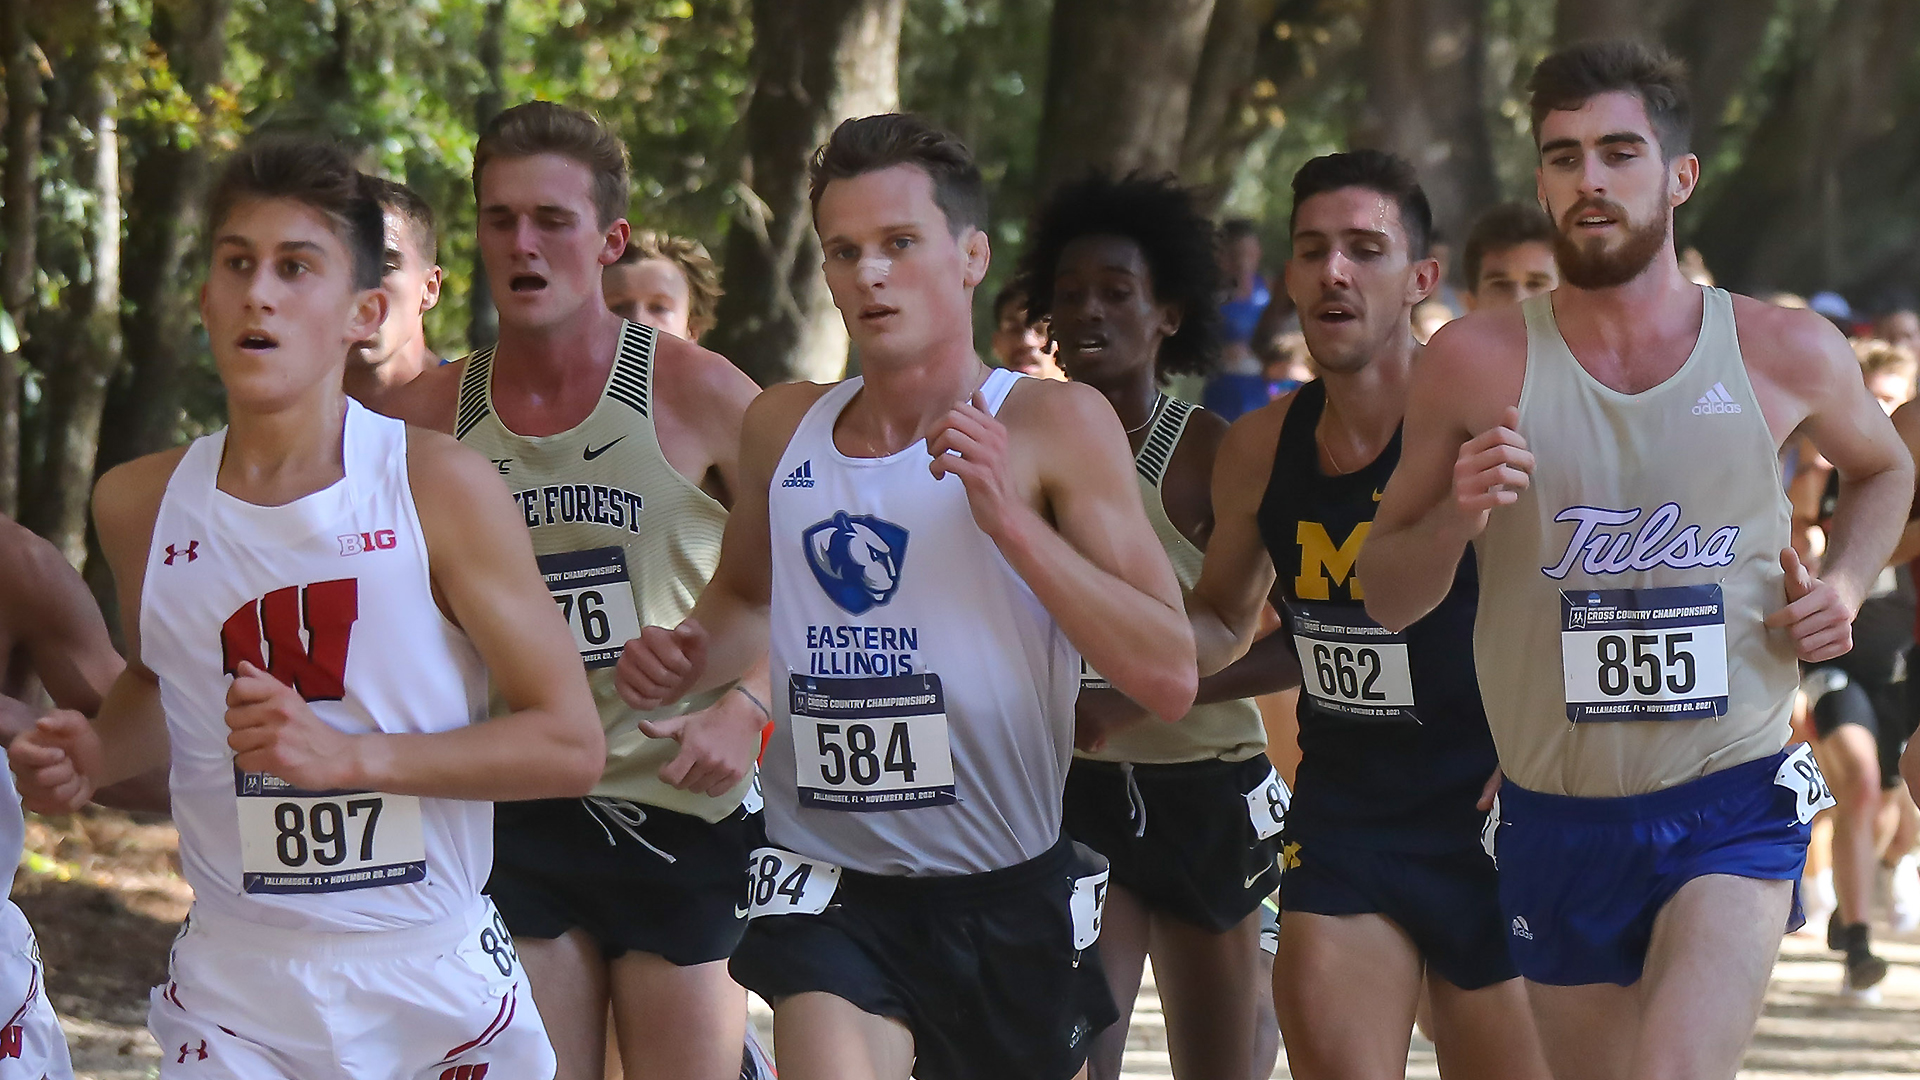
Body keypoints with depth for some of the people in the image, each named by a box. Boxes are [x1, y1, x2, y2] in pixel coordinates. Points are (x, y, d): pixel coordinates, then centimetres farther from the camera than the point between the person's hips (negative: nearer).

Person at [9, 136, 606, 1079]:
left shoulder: (441, 488, -9)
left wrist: (351, 755, -18)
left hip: (436, 986, -2)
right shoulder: (138, 504, 1)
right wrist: (93, 759, 1)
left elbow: (570, 743, -8)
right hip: (232, 991, 2)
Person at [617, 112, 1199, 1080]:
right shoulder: (783, 429, 7)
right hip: (832, 897, 1)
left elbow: (1169, 679, -12)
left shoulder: (1056, 427, -4)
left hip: (1011, 901, -1)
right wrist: (692, 656, 6)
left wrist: (1011, 520, -20)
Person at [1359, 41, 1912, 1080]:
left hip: (1734, 809, -2)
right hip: (1559, 824, 2)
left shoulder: (1786, 353, -1)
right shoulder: (1476, 362, -3)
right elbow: (1386, 597, 4)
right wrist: (1457, 516, -16)